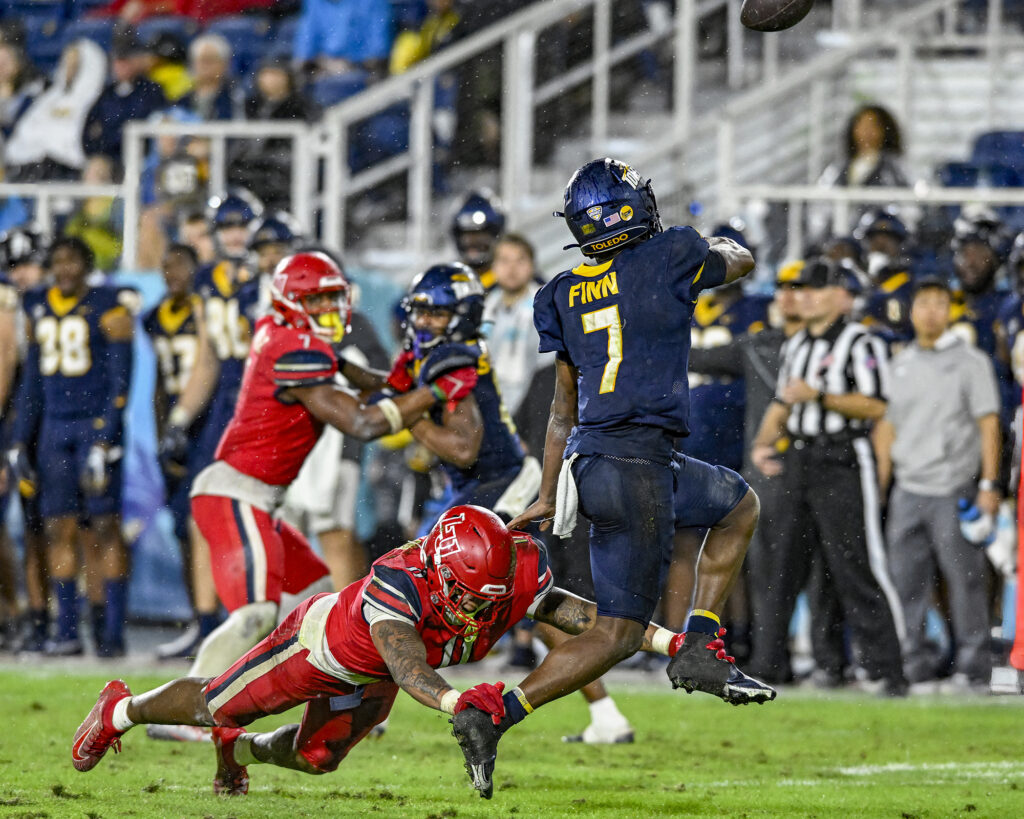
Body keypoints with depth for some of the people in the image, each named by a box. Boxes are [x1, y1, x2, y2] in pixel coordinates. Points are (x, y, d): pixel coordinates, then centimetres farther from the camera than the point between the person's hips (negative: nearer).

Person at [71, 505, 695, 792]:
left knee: (317, 757, 21)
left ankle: (238, 750, 55)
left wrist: (666, 640, -36)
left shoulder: (518, 575, -32)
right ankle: (121, 710, 44)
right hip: (323, 642, -5)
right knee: (214, 707, 14)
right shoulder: (398, 582, -48)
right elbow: (407, 665, -60)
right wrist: (456, 702, -79)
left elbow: (582, 616, -27)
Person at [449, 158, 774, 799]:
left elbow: (564, 406, 19)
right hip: (634, 465, -7)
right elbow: (741, 261, 20)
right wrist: (711, 245, 42)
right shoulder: (670, 259, -3)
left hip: (588, 459, 7)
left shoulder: (567, 294, 13)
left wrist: (548, 498, 25)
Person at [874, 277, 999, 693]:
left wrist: (989, 484, -11)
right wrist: (879, 485, 13)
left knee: (964, 579, -4)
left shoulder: (971, 362, 1)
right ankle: (913, 663, 9)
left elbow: (988, 424, -3)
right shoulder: (900, 364, 15)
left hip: (954, 489, -5)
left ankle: (973, 668, 0)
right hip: (908, 491, 5)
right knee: (905, 581, 3)